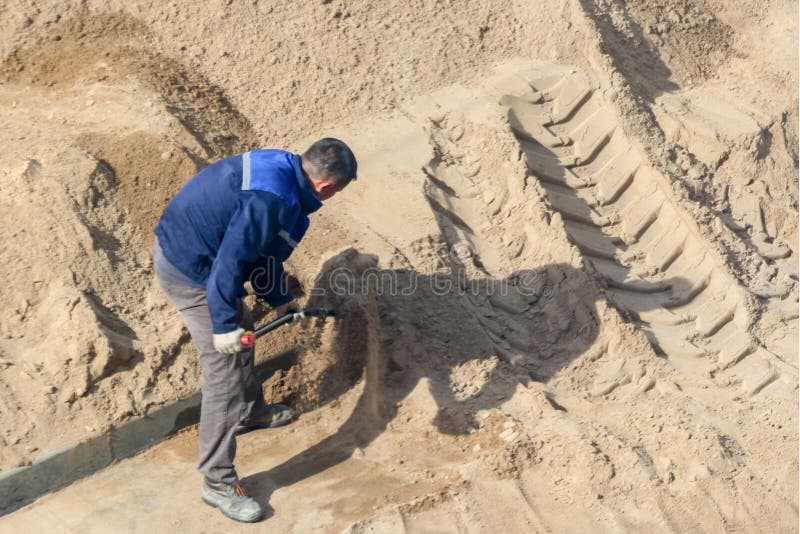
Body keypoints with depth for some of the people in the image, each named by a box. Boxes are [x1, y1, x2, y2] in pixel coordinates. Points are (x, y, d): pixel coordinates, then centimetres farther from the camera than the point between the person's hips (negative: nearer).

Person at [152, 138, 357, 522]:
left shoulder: (282, 167, 3)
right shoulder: (271, 200, -29)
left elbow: (263, 246, 15)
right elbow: (230, 261, -30)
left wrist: (279, 299, 21)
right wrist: (224, 324, -23)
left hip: (181, 245, 10)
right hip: (190, 274, -10)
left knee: (243, 333, 27)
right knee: (225, 372, -5)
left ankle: (250, 412, 50)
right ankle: (218, 482, 5)